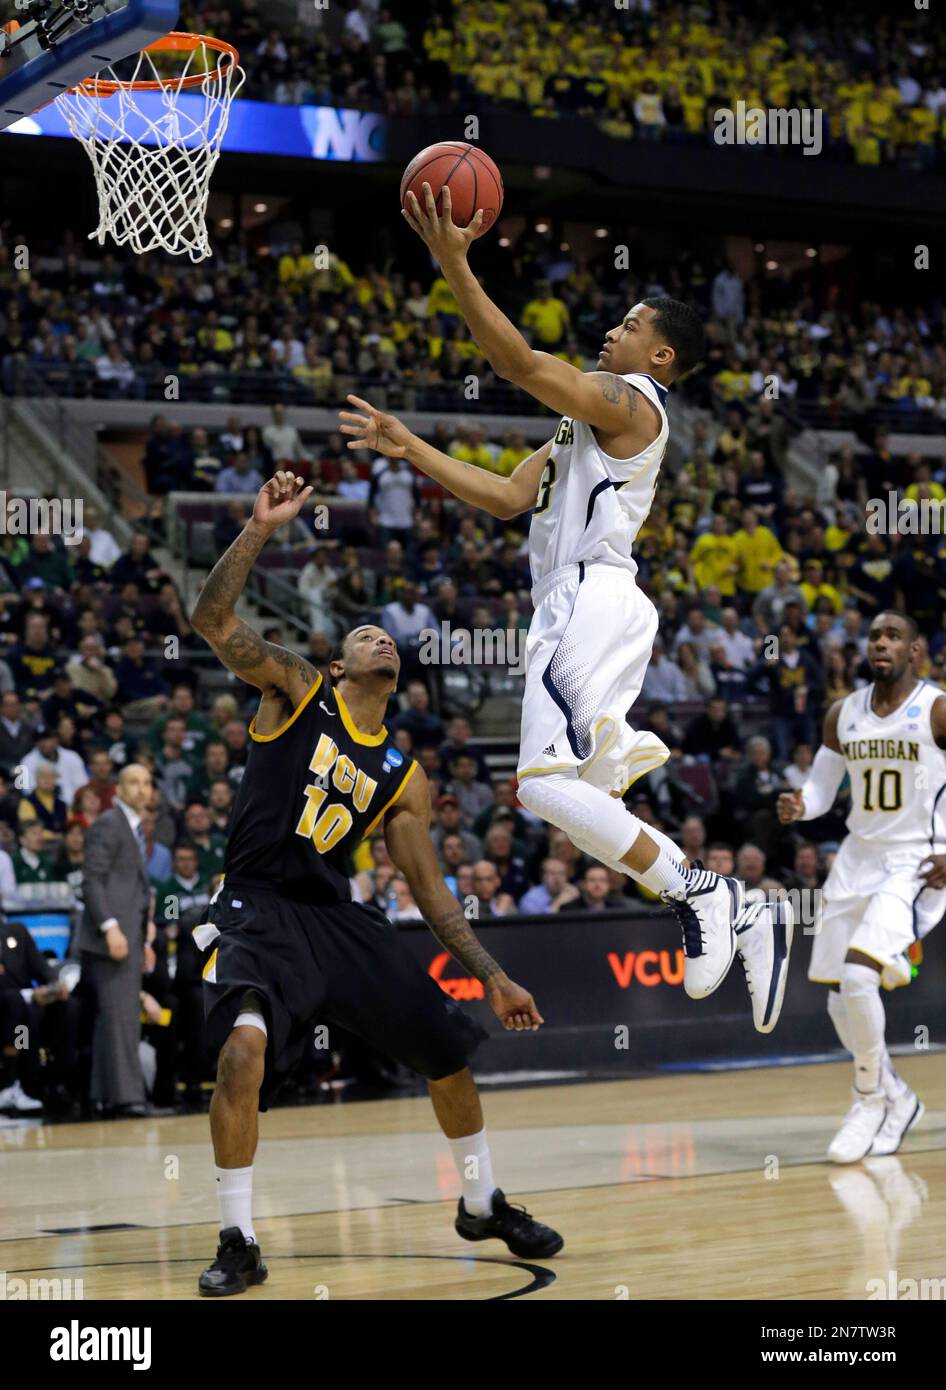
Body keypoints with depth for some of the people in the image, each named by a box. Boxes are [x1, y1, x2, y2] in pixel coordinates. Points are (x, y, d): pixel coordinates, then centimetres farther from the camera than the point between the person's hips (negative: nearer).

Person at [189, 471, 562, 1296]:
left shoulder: (403, 778, 12)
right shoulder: (296, 690, 2)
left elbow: (430, 888, 15)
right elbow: (213, 619, -12)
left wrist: (493, 977, 10)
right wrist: (262, 530, -22)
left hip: (339, 919, 5)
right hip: (259, 912, -5)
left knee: (449, 1049, 7)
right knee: (244, 1050, -30)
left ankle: (484, 1205, 33)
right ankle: (239, 1243, -13)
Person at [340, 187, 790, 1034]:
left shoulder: (628, 401, -3)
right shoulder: (592, 420, 27)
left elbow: (521, 363, -17)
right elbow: (506, 497, 23)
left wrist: (454, 264, -20)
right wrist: (409, 449, 20)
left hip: (593, 599, -10)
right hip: (573, 609, 10)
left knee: (546, 782, -20)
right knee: (574, 790, 6)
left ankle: (697, 893, -16)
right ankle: (738, 913, 5)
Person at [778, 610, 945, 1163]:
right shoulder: (843, 714, 7)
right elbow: (821, 788, 14)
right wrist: (799, 805, -9)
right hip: (858, 859, 6)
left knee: (857, 974, -24)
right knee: (842, 999, 8)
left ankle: (873, 1099, -5)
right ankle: (898, 1099, 31)